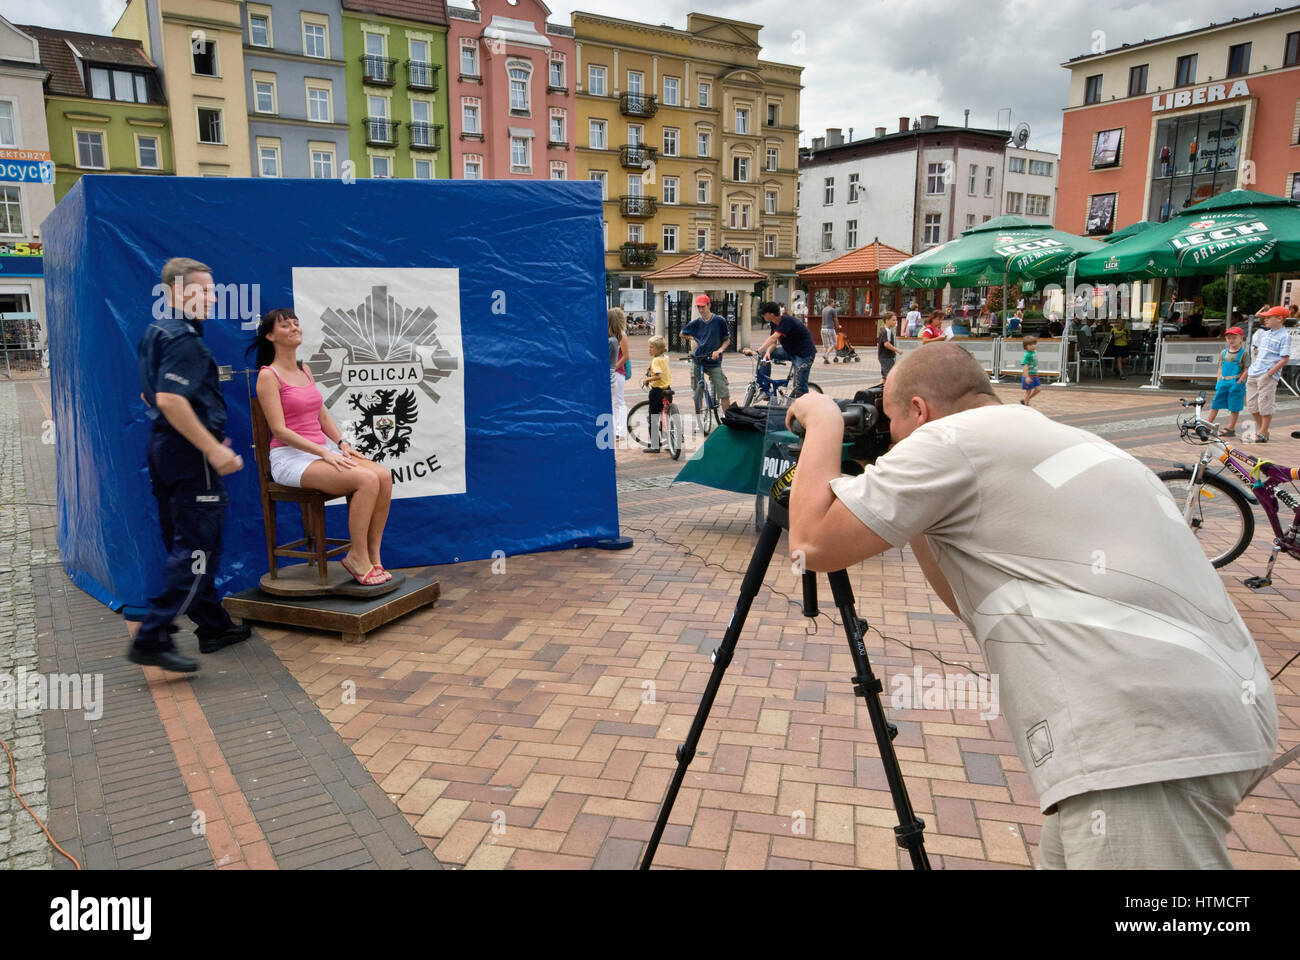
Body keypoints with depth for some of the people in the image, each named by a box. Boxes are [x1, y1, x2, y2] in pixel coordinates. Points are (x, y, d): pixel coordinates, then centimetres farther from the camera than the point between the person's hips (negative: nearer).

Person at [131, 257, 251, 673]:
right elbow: (170, 399, -27)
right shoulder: (185, 339, -16)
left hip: (164, 448, 11)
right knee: (198, 548, -6)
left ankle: (213, 626, 26)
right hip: (190, 453, -11)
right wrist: (213, 449, -25)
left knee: (184, 544, 14)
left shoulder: (154, 333, 16)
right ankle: (152, 638, -7)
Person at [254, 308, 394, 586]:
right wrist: (324, 452, -20)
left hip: (320, 451, 7)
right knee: (366, 479, -29)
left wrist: (341, 443, 2)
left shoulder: (305, 370, 18)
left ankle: (372, 555, -12)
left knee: (383, 475, -18)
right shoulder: (268, 376, -5)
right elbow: (279, 430, -12)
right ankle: (357, 558, -18)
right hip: (289, 457, -7)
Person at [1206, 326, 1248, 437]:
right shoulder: (1223, 353, 12)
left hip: (1236, 383, -5)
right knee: (1215, 405, 5)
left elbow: (1247, 369, -8)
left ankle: (1231, 429, 8)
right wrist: (1218, 382, 8)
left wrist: (1239, 382, -14)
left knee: (1234, 407, 2)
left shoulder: (1243, 353, -4)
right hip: (1223, 383, 5)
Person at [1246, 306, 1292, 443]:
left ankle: (1263, 434, 2)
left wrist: (1270, 372, -17)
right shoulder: (1265, 333, 14)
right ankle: (1261, 429, 25)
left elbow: (1285, 359, -13)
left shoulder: (1284, 336, -7)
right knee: (1252, 405, 10)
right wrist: (1256, 351, 6)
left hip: (1268, 376, -7)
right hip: (1253, 374, 7)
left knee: (1265, 406, -5)